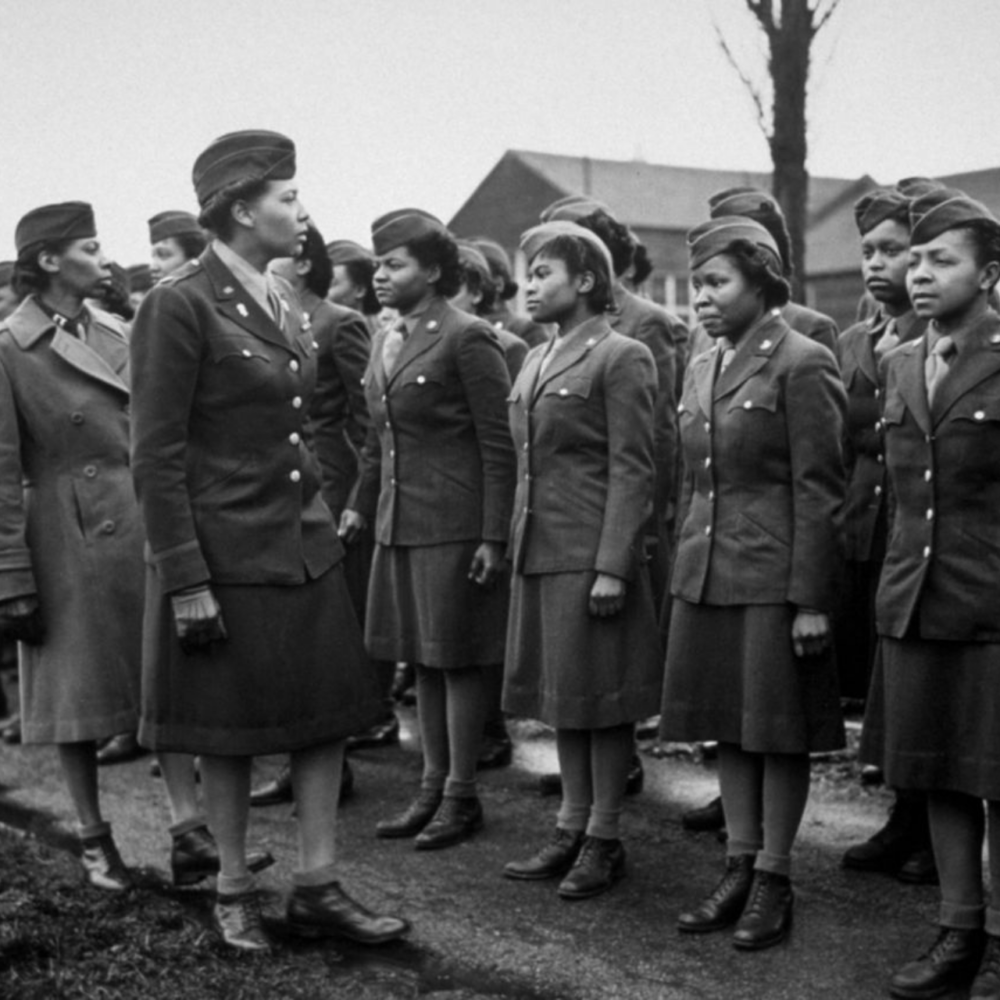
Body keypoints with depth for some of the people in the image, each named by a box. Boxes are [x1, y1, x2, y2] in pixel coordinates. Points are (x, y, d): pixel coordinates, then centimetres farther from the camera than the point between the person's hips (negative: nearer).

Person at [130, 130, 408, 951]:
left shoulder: (284, 299, 9)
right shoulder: (180, 305, -14)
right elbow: (157, 457, -15)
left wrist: (321, 515, 17)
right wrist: (185, 580, -17)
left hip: (306, 541, 7)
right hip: (226, 551, -7)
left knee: (327, 716, 8)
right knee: (231, 730, 7)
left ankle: (318, 885, 18)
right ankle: (234, 890, 23)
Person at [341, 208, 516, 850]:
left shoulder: (468, 339, -11)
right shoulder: (387, 342, 13)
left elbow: (499, 445, -13)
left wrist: (494, 536, -16)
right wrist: (361, 506, 18)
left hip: (454, 526, -8)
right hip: (400, 525, 8)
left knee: (457, 659, 1)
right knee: (424, 659, 13)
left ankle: (462, 797, 12)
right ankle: (433, 786, 24)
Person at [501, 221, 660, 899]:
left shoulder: (622, 359, -8)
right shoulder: (536, 362, 16)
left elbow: (632, 470, -13)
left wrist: (613, 565, -18)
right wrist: (517, 543, 15)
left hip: (591, 556, -8)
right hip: (539, 552, 8)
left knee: (600, 698, 1)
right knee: (560, 693, 13)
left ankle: (605, 839, 13)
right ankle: (572, 828, 23)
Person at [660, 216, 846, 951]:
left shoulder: (802, 365, -9)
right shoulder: (702, 369, 13)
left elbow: (819, 491, -12)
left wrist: (812, 600, -15)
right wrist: (684, 572, 16)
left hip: (775, 581, -7)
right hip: (707, 577, 7)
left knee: (779, 731, 3)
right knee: (729, 726, 13)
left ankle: (775, 880, 15)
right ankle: (739, 868, 24)